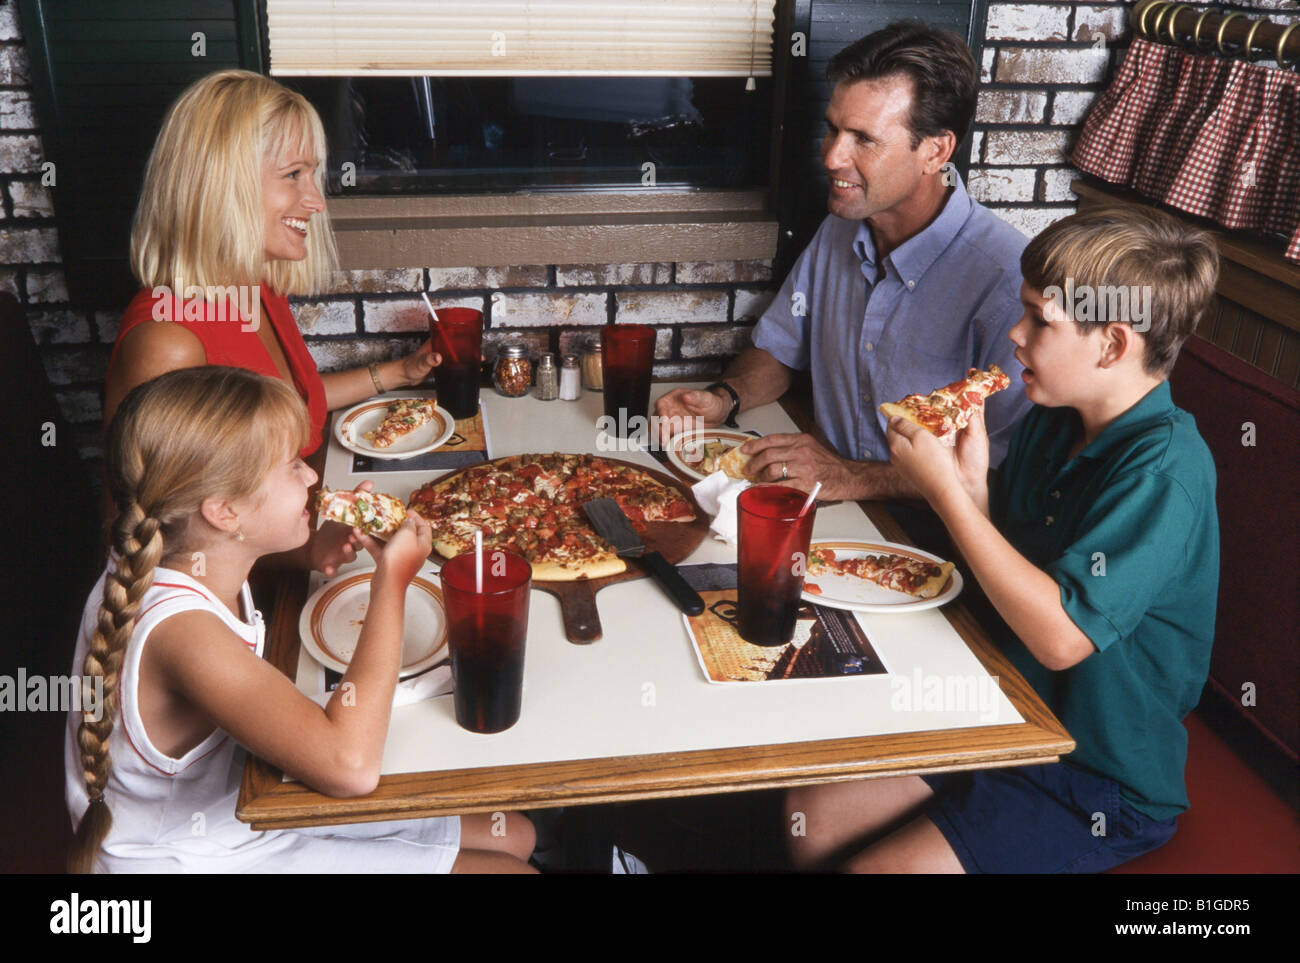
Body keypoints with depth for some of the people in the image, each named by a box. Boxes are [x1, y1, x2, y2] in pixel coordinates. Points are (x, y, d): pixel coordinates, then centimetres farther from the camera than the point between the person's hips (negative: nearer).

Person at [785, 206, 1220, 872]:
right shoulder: (1052, 420, 1)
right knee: (809, 821, 1)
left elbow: (1061, 635, -31)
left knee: (872, 866, -16)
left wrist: (947, 491, -27)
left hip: (1101, 788, -7)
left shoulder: (1163, 467, -25)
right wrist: (973, 478, -12)